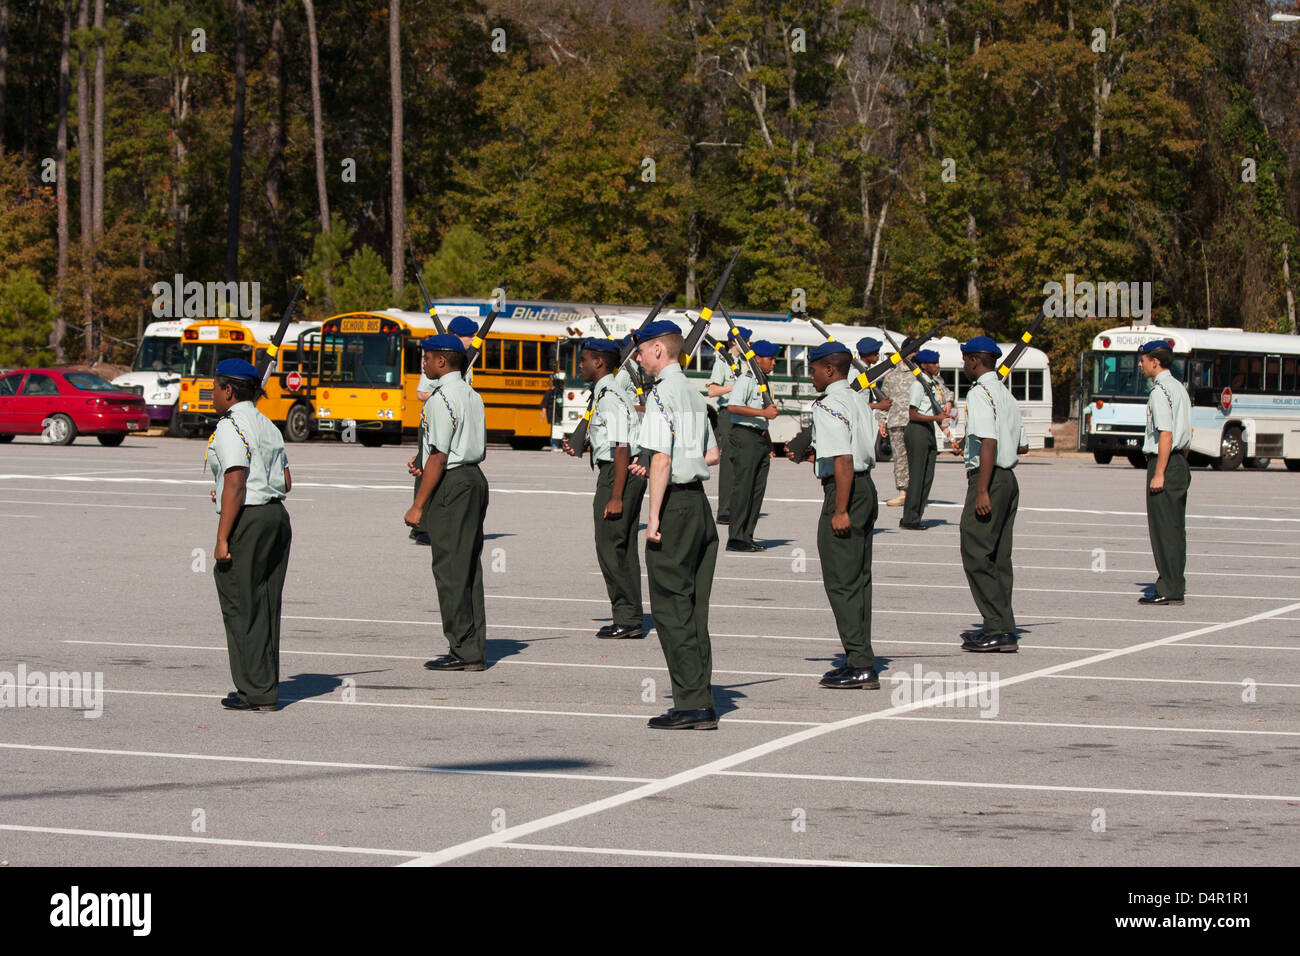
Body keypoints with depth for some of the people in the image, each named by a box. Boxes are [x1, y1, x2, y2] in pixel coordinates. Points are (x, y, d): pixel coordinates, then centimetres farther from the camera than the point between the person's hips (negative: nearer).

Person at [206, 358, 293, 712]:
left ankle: (255, 692, -1)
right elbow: (286, 482, 16)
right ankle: (267, 688, 16)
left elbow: (235, 485, -19)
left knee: (241, 608, -1)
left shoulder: (231, 428, -12)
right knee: (265, 607, 13)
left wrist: (222, 539, -19)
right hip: (277, 516, 9)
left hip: (247, 521, -9)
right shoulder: (267, 426, 15)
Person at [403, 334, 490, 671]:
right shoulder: (472, 396, 15)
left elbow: (439, 457, -18)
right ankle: (475, 651, 12)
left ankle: (462, 652, -4)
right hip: (475, 479, 9)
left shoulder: (442, 399, -14)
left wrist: (418, 505, -15)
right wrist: (427, 471, 14)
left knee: (450, 570, -5)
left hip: (451, 485, -9)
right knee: (469, 568, 11)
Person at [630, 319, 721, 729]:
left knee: (671, 609, -4)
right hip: (700, 501, 9)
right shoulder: (694, 395, 14)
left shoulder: (662, 395, -13)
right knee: (694, 610, 11)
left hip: (674, 502, -9)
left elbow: (662, 460, -19)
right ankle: (703, 704, 12)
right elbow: (712, 454, 23)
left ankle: (690, 704, -5)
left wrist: (654, 516, -18)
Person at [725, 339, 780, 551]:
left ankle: (747, 536, 11)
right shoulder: (745, 380, -10)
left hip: (760, 438, 9)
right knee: (742, 487, -8)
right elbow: (733, 407, -24)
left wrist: (768, 442, 24)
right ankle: (736, 538, -7)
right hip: (744, 436, -9)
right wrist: (763, 412, -24)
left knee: (758, 488, 7)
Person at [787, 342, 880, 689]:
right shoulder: (858, 402, 14)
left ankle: (861, 666, -8)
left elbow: (843, 460, -22)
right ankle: (860, 661, 18)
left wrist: (840, 511, -22)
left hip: (844, 492, -10)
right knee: (858, 579, 14)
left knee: (841, 582, -6)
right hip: (867, 489, 10)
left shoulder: (829, 406, -15)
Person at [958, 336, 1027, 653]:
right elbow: (1022, 446, 18)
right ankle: (1001, 627, 14)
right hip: (1009, 478, 9)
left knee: (976, 555, -7)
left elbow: (989, 443, -22)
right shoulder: (1006, 394, 15)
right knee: (998, 557, 12)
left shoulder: (980, 393, -13)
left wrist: (982, 491, -24)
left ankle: (999, 630, -11)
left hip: (988, 479, -9)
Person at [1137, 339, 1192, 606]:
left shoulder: (1160, 391, -14)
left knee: (1163, 528, -7)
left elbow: (1166, 435, -20)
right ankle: (1176, 587, 16)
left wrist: (1159, 474, -21)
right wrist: (1181, 464, 21)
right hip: (1180, 463, 10)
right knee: (1176, 528, 12)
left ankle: (1168, 589, -7)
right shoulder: (1179, 388, 16)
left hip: (1164, 462, -10)